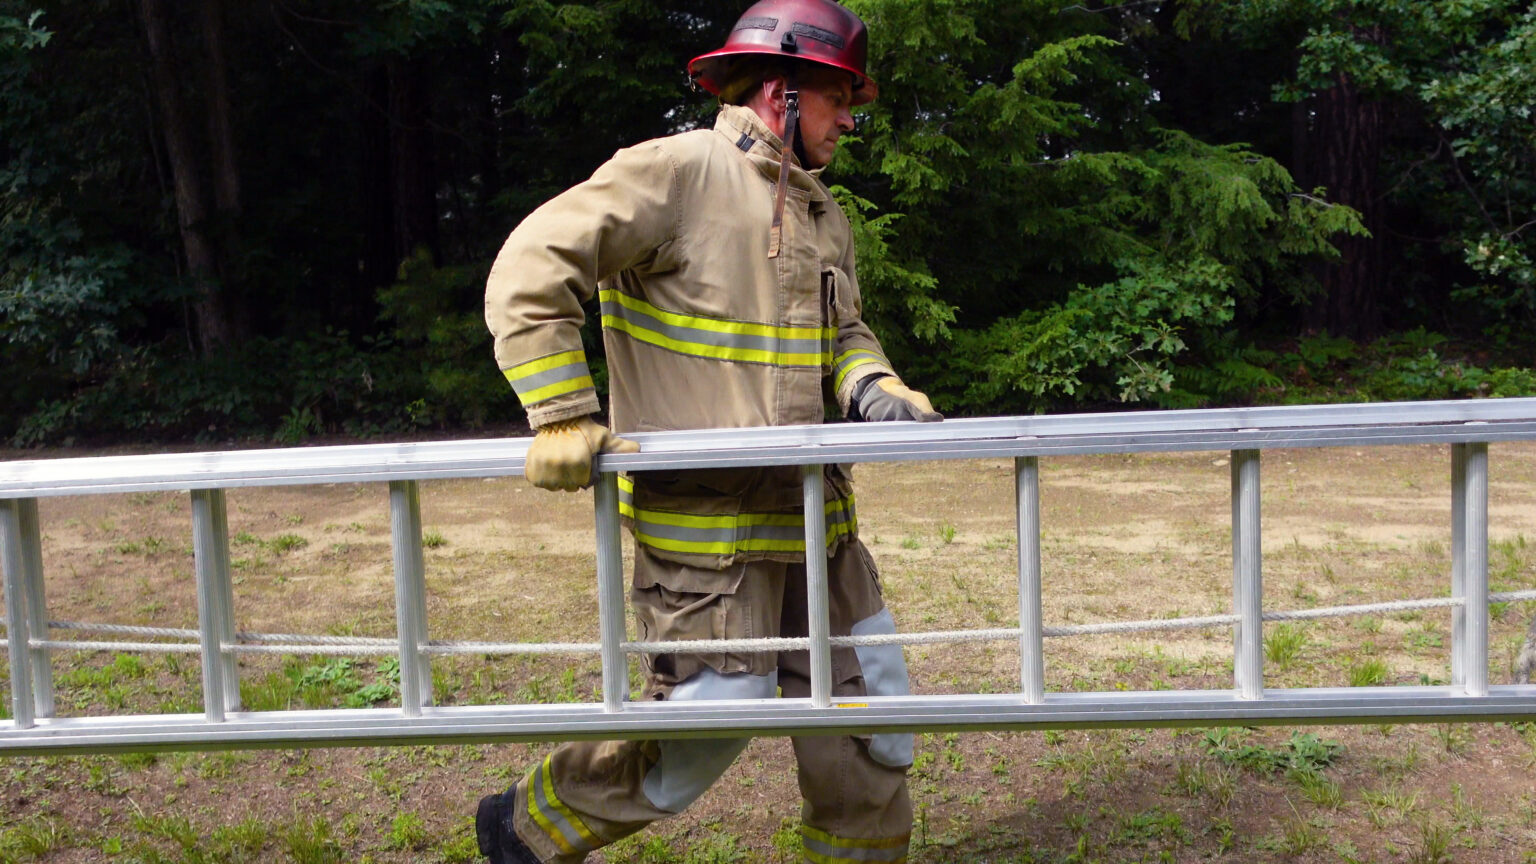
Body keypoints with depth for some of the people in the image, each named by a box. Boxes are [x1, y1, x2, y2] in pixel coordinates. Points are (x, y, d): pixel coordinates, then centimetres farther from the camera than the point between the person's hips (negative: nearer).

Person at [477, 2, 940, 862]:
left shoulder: (824, 214, 15)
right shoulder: (676, 171, -10)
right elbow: (529, 272, -15)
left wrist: (873, 388, 0)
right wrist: (564, 417, -22)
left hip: (811, 513, 8)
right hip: (704, 515, -8)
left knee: (866, 698, 12)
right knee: (708, 726, 1)